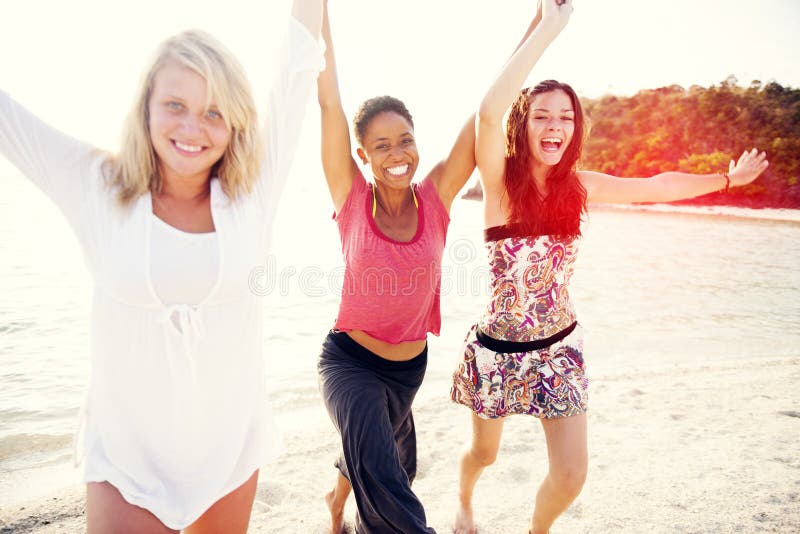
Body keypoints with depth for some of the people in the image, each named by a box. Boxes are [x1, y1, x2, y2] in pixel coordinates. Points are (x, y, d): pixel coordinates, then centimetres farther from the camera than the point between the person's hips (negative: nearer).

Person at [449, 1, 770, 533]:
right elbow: (490, 110, -33)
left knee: (571, 474, 4)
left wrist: (727, 177, 23)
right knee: (484, 452, 19)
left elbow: (656, 187, 12)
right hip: (500, 348, -3)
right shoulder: (501, 179, -15)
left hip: (560, 347, 3)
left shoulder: (578, 185, -2)